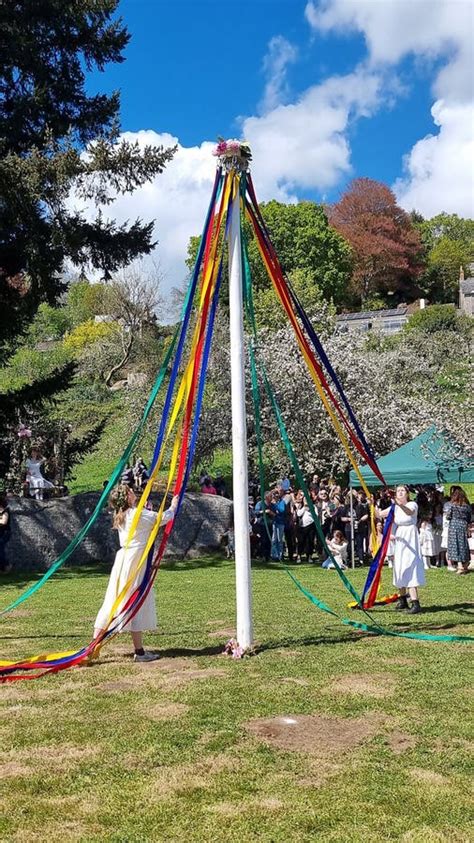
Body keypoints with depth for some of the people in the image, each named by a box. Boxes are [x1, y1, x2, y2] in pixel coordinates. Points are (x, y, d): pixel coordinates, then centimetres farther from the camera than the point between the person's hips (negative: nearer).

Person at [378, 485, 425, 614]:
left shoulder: (412, 504, -5)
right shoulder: (394, 507, 11)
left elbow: (409, 512, -29)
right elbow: (380, 515, 2)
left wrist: (400, 505, -48)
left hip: (409, 539, -6)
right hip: (398, 539, 6)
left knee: (409, 568, -15)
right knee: (399, 568, 9)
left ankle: (415, 603, -19)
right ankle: (402, 601, 21)